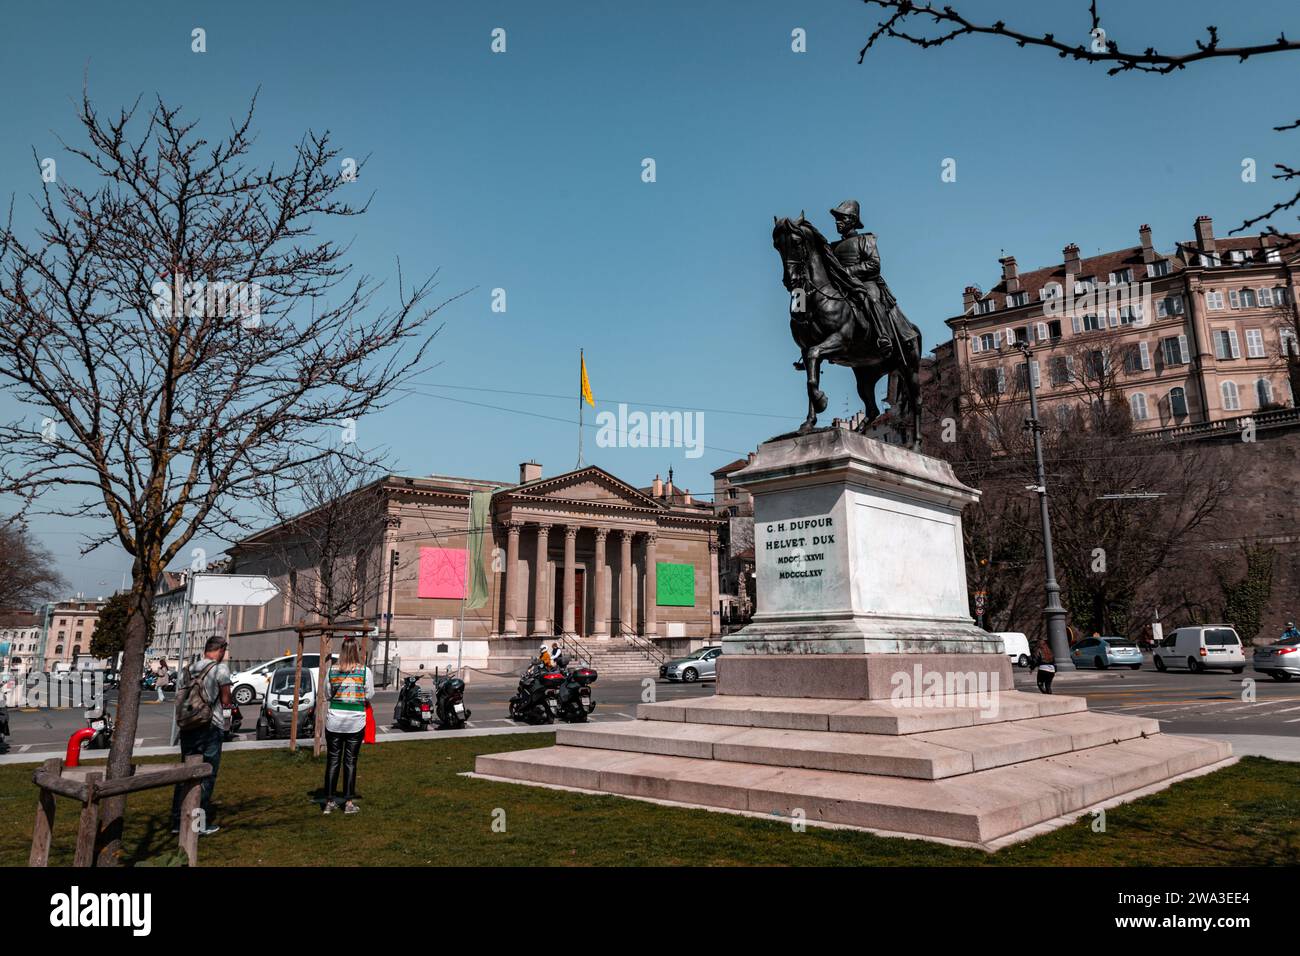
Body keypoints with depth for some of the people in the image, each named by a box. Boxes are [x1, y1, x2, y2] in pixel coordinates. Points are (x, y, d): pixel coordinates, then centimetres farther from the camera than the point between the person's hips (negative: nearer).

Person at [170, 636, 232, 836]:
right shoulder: (220, 668, -9)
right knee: (207, 776, 3)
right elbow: (226, 700, -7)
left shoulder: (187, 670, 10)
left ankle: (178, 821, 19)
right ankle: (202, 824, 5)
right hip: (211, 727, -6)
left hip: (188, 727, 6)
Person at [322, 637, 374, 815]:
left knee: (333, 760, 10)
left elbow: (327, 694, 5)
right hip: (356, 721, -1)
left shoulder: (332, 670, -3)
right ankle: (349, 802, 10)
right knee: (350, 761, 7)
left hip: (334, 720, 1)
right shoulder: (365, 670, -9)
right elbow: (369, 695, -2)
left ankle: (329, 801, 14)